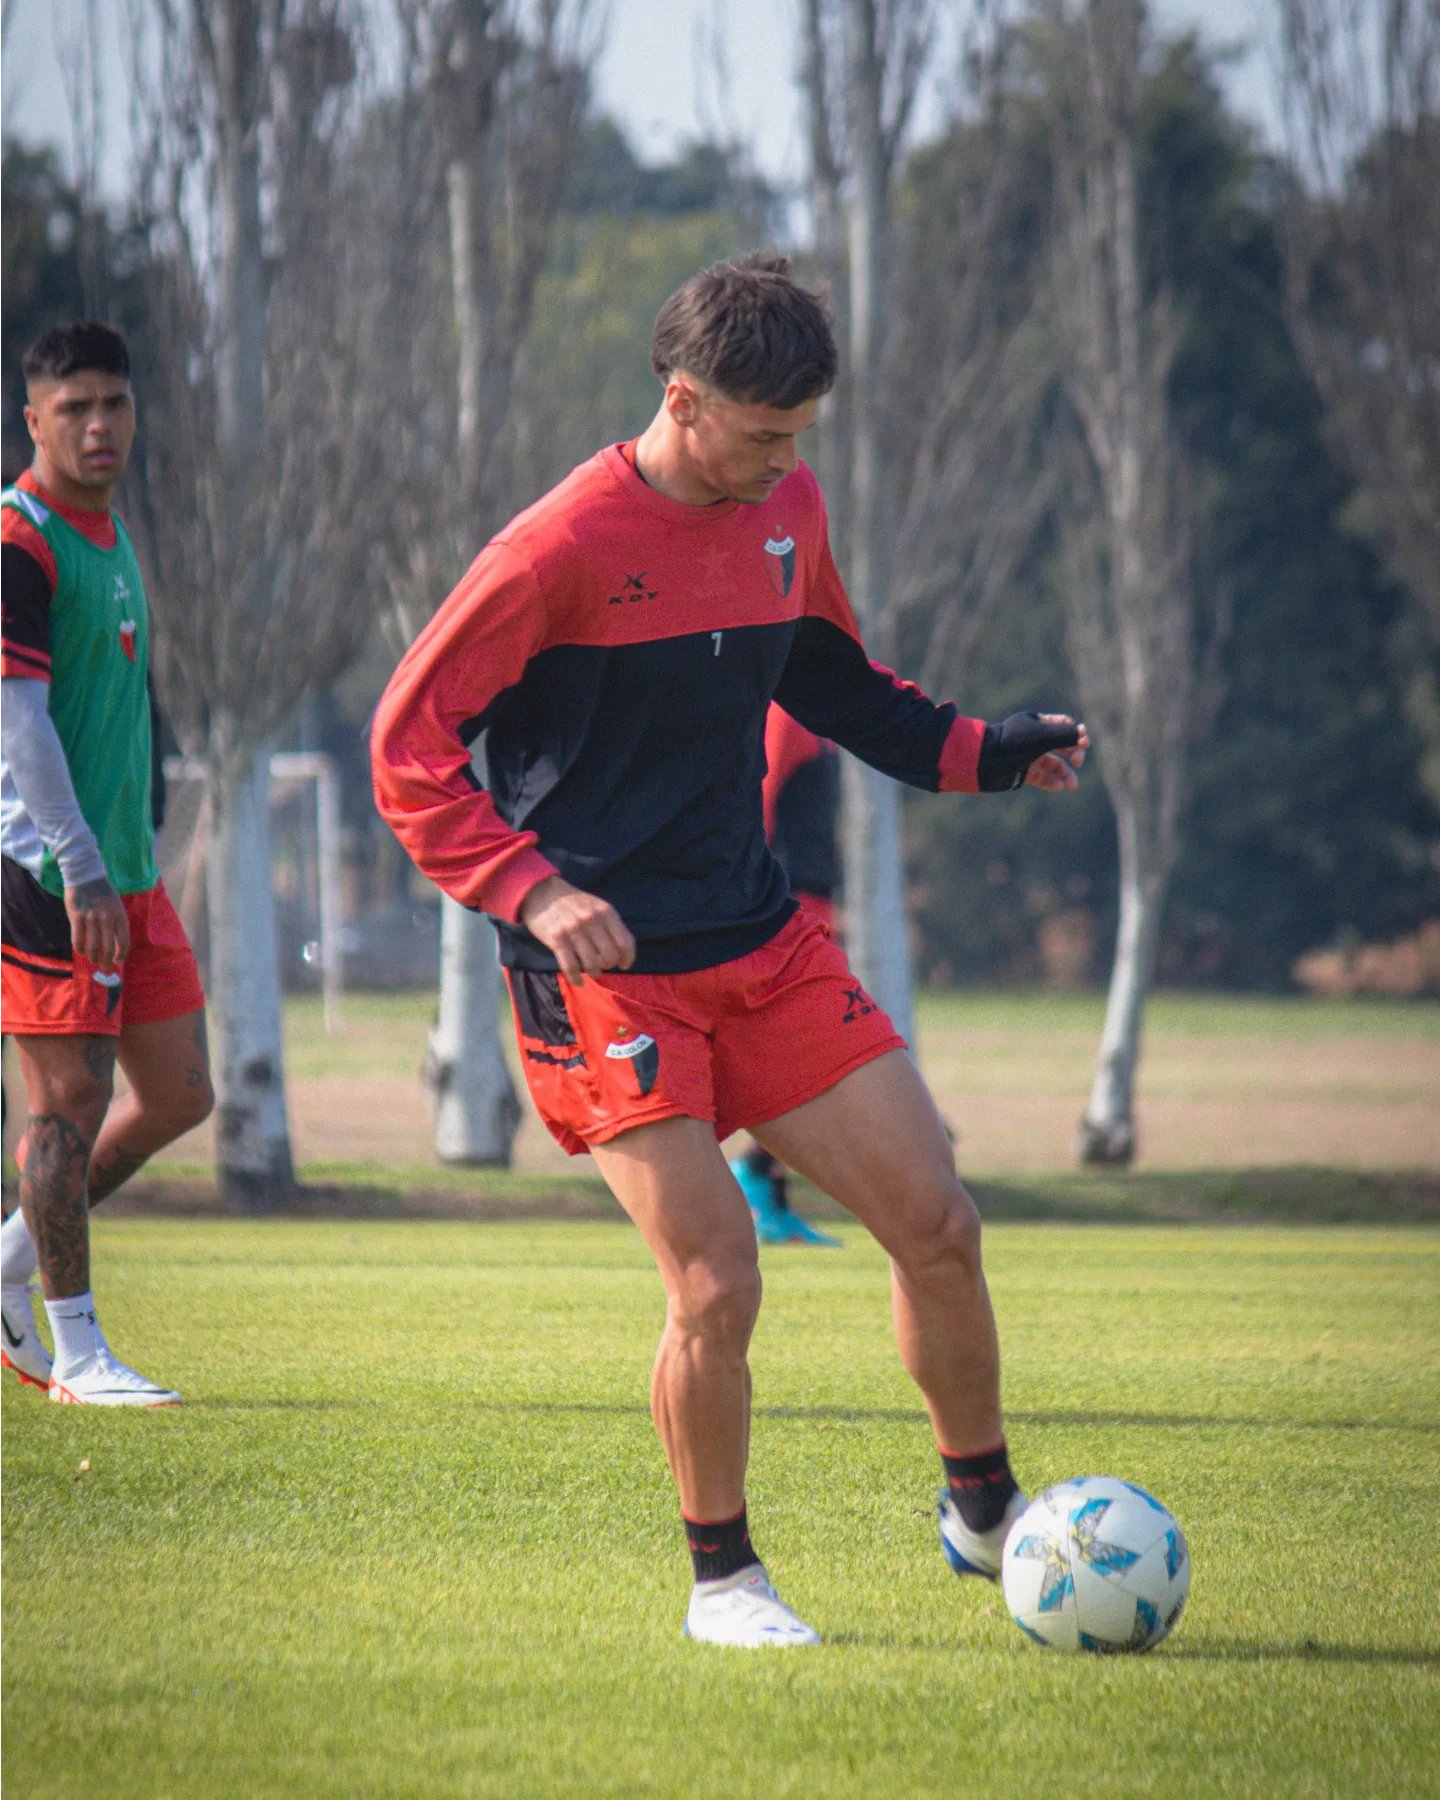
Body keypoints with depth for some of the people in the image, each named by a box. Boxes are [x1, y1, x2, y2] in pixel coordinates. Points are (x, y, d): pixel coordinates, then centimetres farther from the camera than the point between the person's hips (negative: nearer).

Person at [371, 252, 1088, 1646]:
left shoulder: (786, 512, 6)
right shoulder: (565, 549, -15)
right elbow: (409, 738, -12)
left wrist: (980, 750, 11)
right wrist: (530, 890, -22)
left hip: (763, 947, 7)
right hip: (608, 972, -6)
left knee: (937, 1224, 3)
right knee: (717, 1285, -12)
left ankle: (983, 1510, 24)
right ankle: (720, 1580, 10)